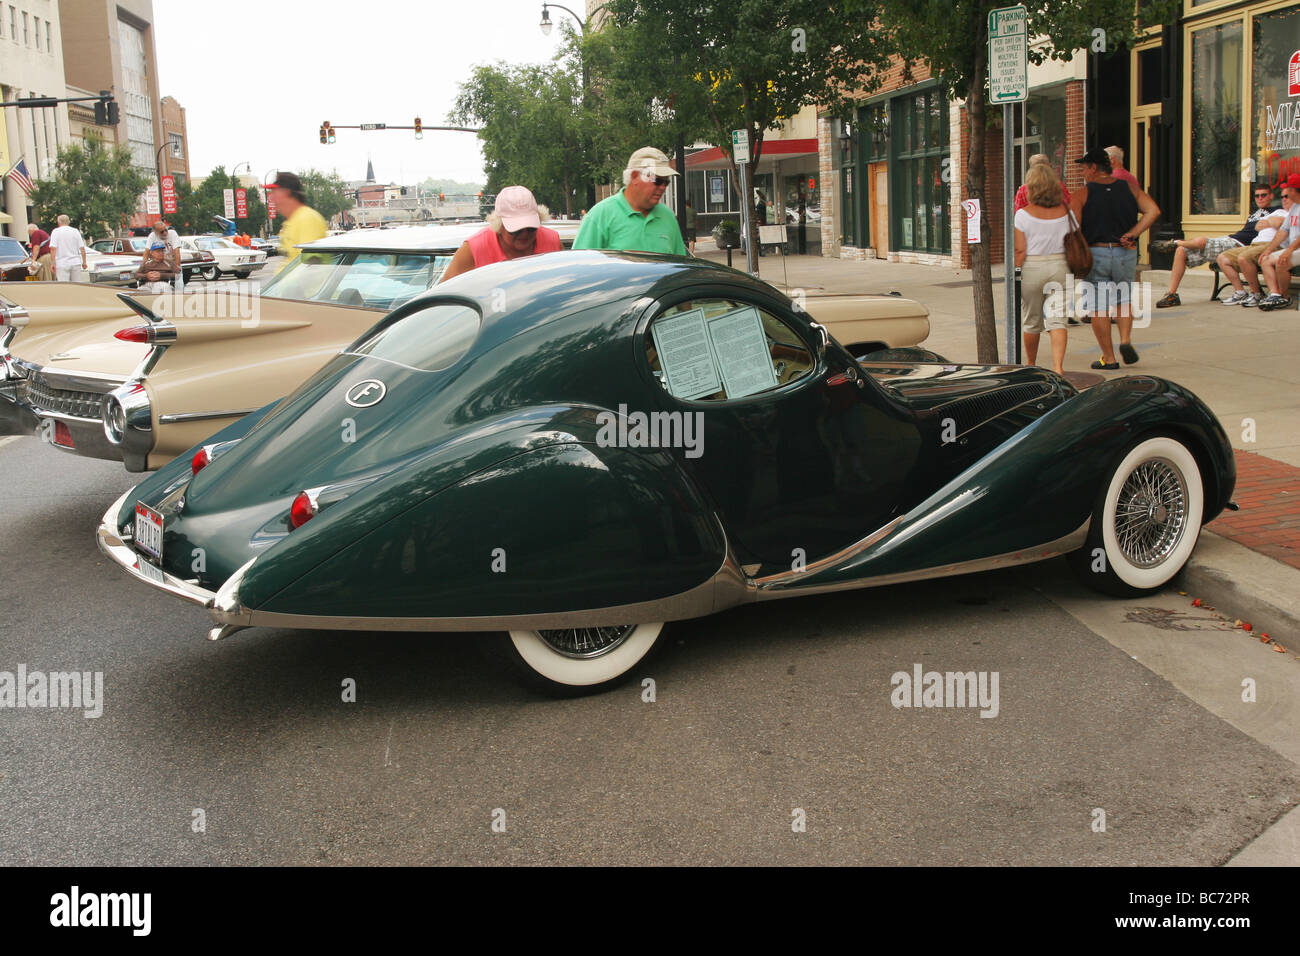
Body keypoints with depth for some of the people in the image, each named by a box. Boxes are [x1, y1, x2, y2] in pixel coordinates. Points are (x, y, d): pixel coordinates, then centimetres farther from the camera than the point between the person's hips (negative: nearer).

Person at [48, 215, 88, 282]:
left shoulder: (55, 232, 0)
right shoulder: (75, 231, 8)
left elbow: (53, 248, -9)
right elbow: (82, 248, 4)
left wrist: (53, 263, -8)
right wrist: (84, 262, 10)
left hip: (62, 264, -3)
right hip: (75, 263, 3)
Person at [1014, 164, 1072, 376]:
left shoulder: (1024, 214, -9)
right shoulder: (1064, 211, 0)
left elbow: (1020, 251, -9)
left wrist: (1015, 273, 2)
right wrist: (1070, 271, 16)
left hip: (1032, 268, -2)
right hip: (1060, 266, 2)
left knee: (1032, 322, 13)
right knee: (1057, 320, 0)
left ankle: (1030, 365, 30)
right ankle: (1058, 366, -16)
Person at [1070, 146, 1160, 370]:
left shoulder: (1082, 194, -5)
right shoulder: (1129, 189, 7)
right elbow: (1153, 211, -4)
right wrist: (1131, 234, -5)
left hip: (1095, 254, -3)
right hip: (1125, 254, 3)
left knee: (1098, 308, 4)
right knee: (1124, 300, 23)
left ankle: (1109, 358, 5)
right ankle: (1126, 340, 3)